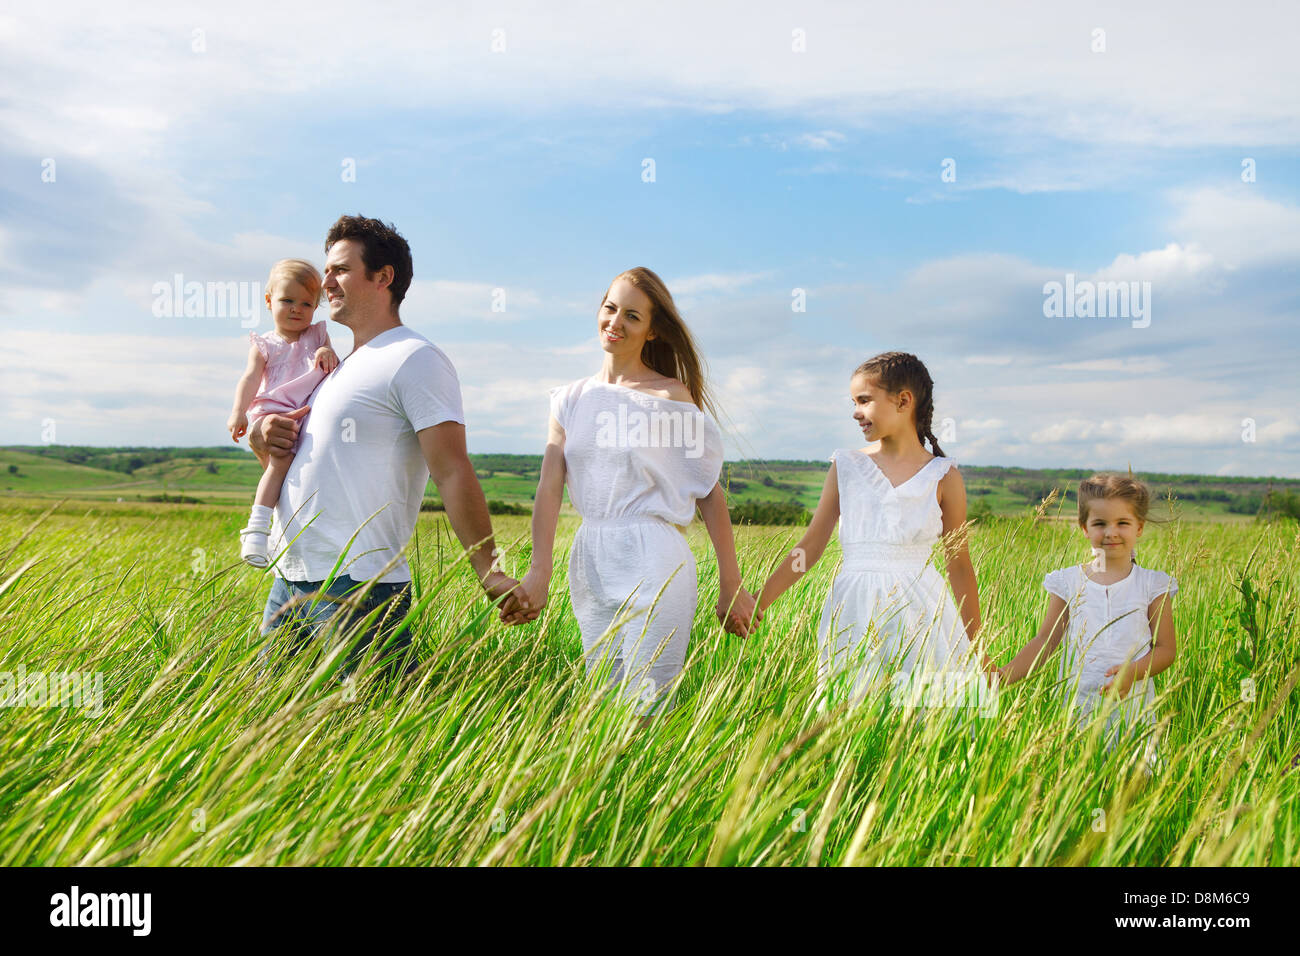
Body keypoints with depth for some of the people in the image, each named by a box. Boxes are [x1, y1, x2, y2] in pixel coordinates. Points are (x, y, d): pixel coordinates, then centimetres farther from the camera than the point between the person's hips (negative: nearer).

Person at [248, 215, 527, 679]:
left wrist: (489, 571, -23)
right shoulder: (337, 367, 21)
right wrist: (261, 437, 4)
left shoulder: (415, 358, -7)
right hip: (288, 581, 9)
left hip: (357, 587, -9)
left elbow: (453, 474, -15)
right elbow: (298, 461, 28)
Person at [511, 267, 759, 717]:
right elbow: (550, 484, 0)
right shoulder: (571, 399, 9)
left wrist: (731, 588, -4)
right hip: (590, 562, 5)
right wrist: (539, 569, -14)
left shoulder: (671, 397, -4)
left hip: (654, 562, -5)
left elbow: (710, 495, -4)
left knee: (646, 708, -6)